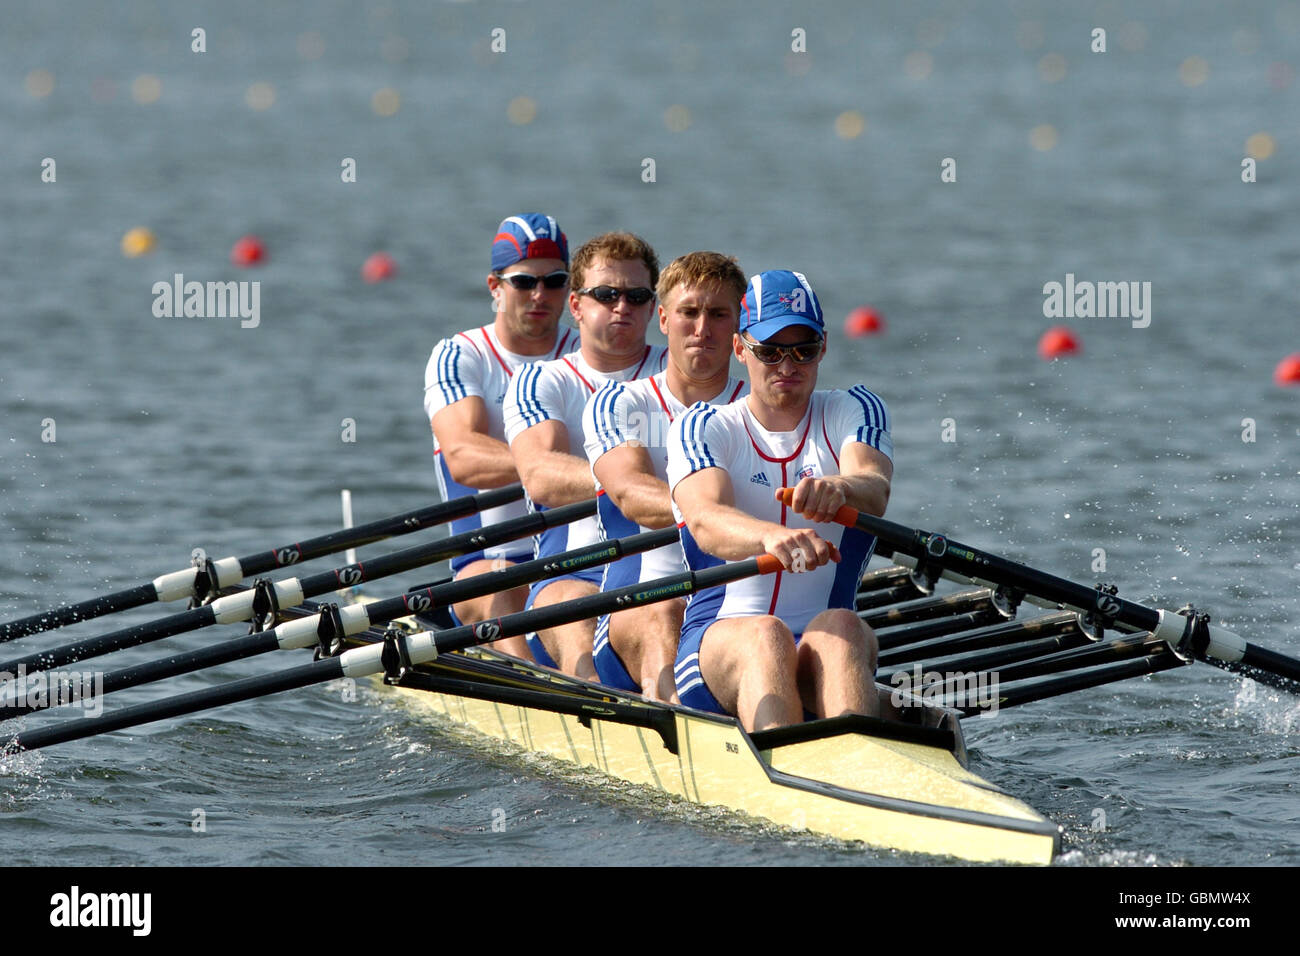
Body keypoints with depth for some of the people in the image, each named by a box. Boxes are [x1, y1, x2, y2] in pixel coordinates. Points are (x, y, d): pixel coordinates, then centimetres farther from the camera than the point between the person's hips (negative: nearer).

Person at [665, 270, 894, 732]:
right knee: (765, 637, -35)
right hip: (717, 638, -1)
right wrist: (773, 537, -42)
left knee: (840, 627, -33)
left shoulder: (853, 412, 12)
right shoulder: (702, 428, 6)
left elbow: (876, 489, -13)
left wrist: (840, 487, -40)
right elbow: (706, 521, -17)